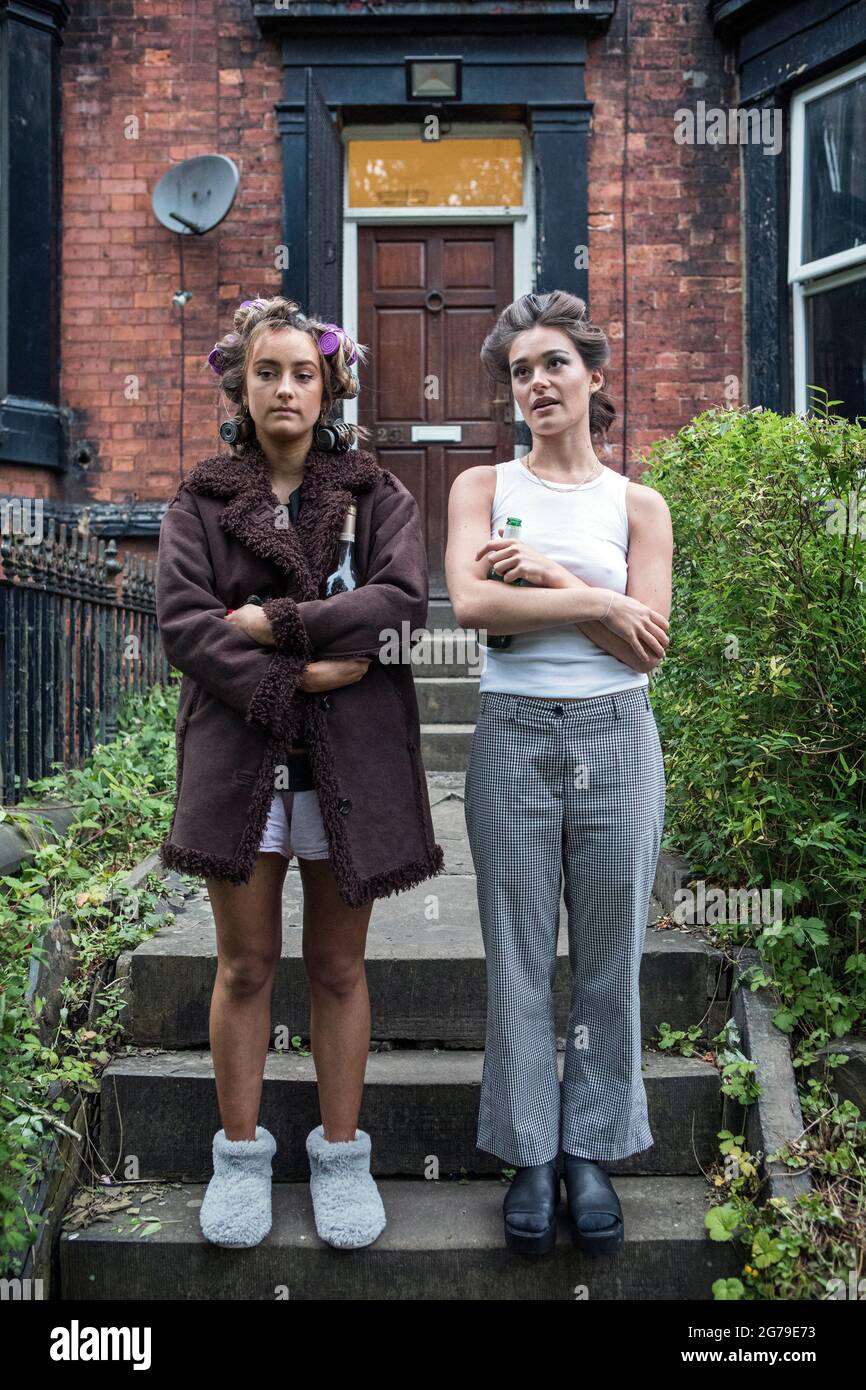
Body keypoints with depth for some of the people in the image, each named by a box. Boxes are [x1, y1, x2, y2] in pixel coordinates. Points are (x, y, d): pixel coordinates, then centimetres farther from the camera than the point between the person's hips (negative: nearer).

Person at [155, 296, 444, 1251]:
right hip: (239, 751, 1)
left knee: (338, 967, 9)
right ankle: (241, 1153, 23)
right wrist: (294, 680, -15)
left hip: (351, 756, 0)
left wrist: (275, 622, -14)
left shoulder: (375, 493, 8)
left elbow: (402, 599, -9)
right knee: (246, 965, 8)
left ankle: (341, 1155, 22)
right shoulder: (200, 502, 9)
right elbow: (179, 620, -5)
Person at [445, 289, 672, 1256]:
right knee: (519, 956, 5)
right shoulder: (483, 488, 7)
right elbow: (469, 602, -11)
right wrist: (598, 602, -12)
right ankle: (531, 1155, 18)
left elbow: (648, 644, -4)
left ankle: (591, 1150, 21)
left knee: (609, 955, 6)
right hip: (513, 736, 0)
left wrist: (545, 576, -11)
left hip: (616, 739, 1)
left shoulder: (638, 506, 7)